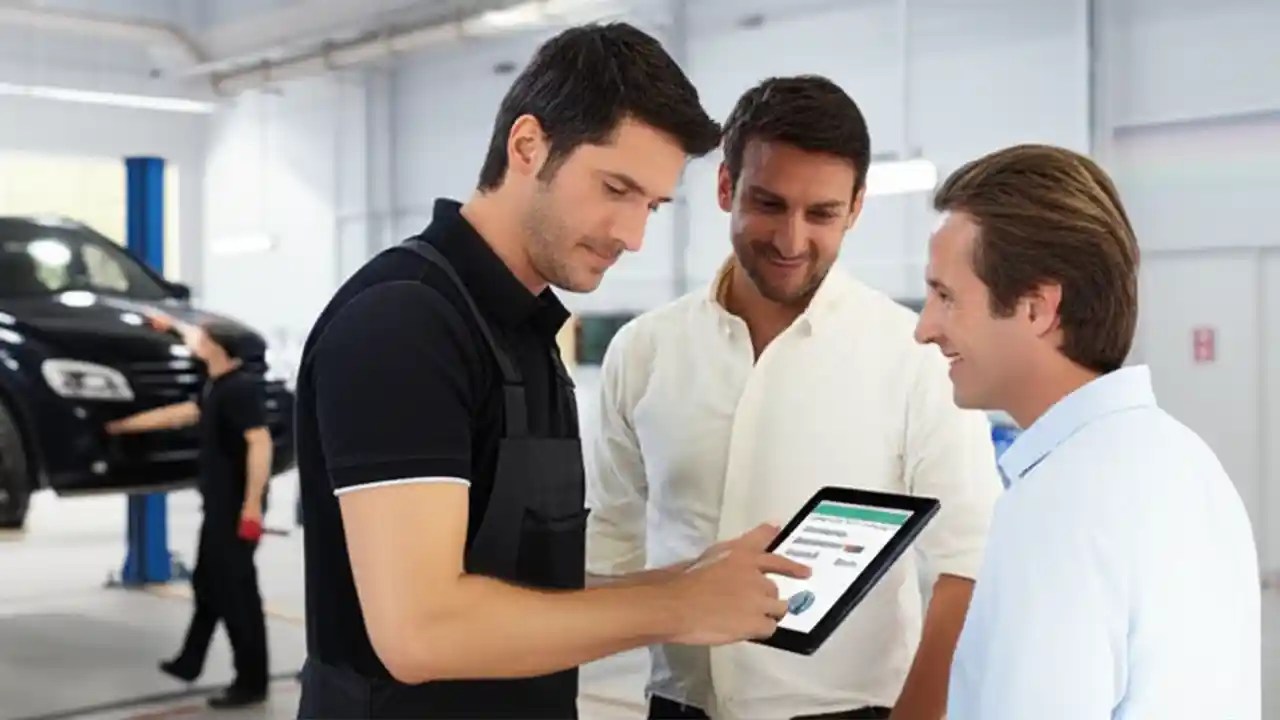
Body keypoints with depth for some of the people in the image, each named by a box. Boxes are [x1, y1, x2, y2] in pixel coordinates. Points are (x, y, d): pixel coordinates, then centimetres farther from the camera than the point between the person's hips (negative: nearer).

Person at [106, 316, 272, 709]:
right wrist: (123, 426, 32)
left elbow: (260, 443, -25)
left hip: (237, 508, -10)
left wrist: (252, 507, -29)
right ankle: (189, 663, 34)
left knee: (237, 591, -4)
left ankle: (251, 682, 3)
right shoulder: (218, 386, 13)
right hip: (218, 506, 10)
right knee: (208, 584, 20)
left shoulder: (242, 387, -18)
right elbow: (179, 414, 26)